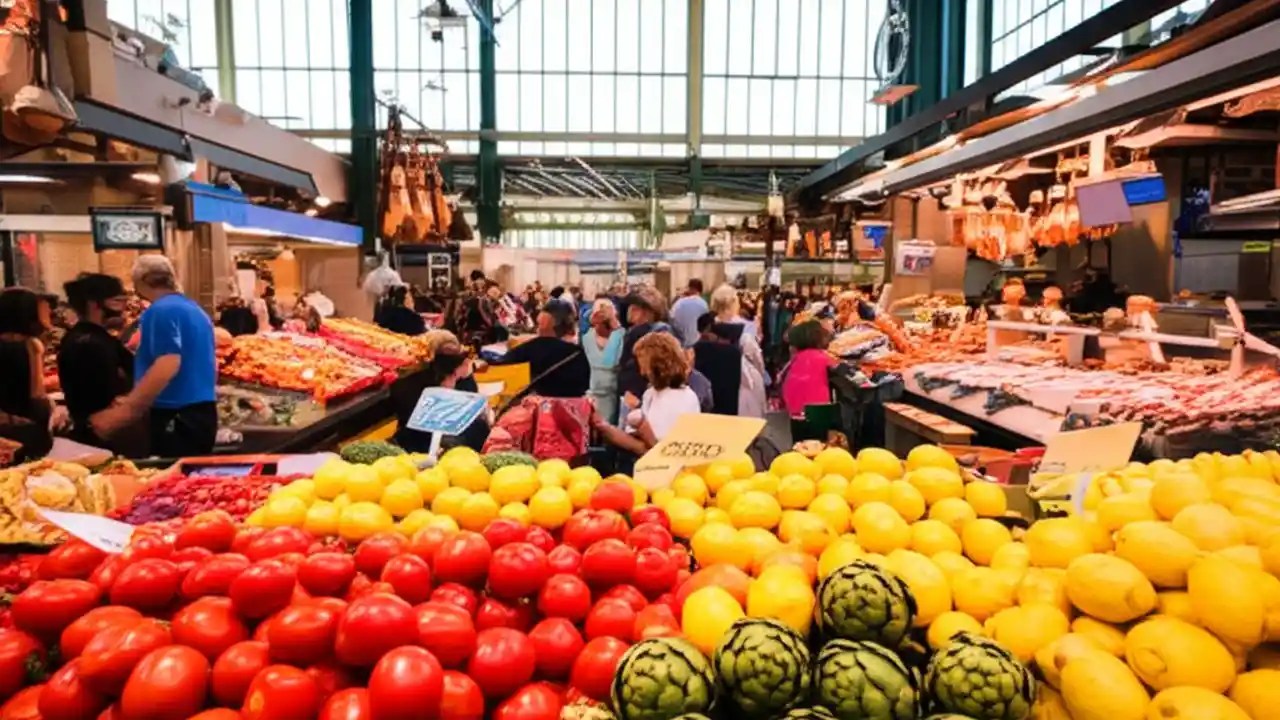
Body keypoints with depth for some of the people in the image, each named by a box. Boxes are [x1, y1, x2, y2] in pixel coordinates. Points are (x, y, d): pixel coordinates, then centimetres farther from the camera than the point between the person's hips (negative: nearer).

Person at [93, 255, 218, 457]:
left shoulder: (161, 311, -11)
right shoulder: (195, 310, 16)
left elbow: (167, 365, -24)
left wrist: (123, 413, -25)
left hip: (177, 416, -9)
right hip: (203, 411, 9)